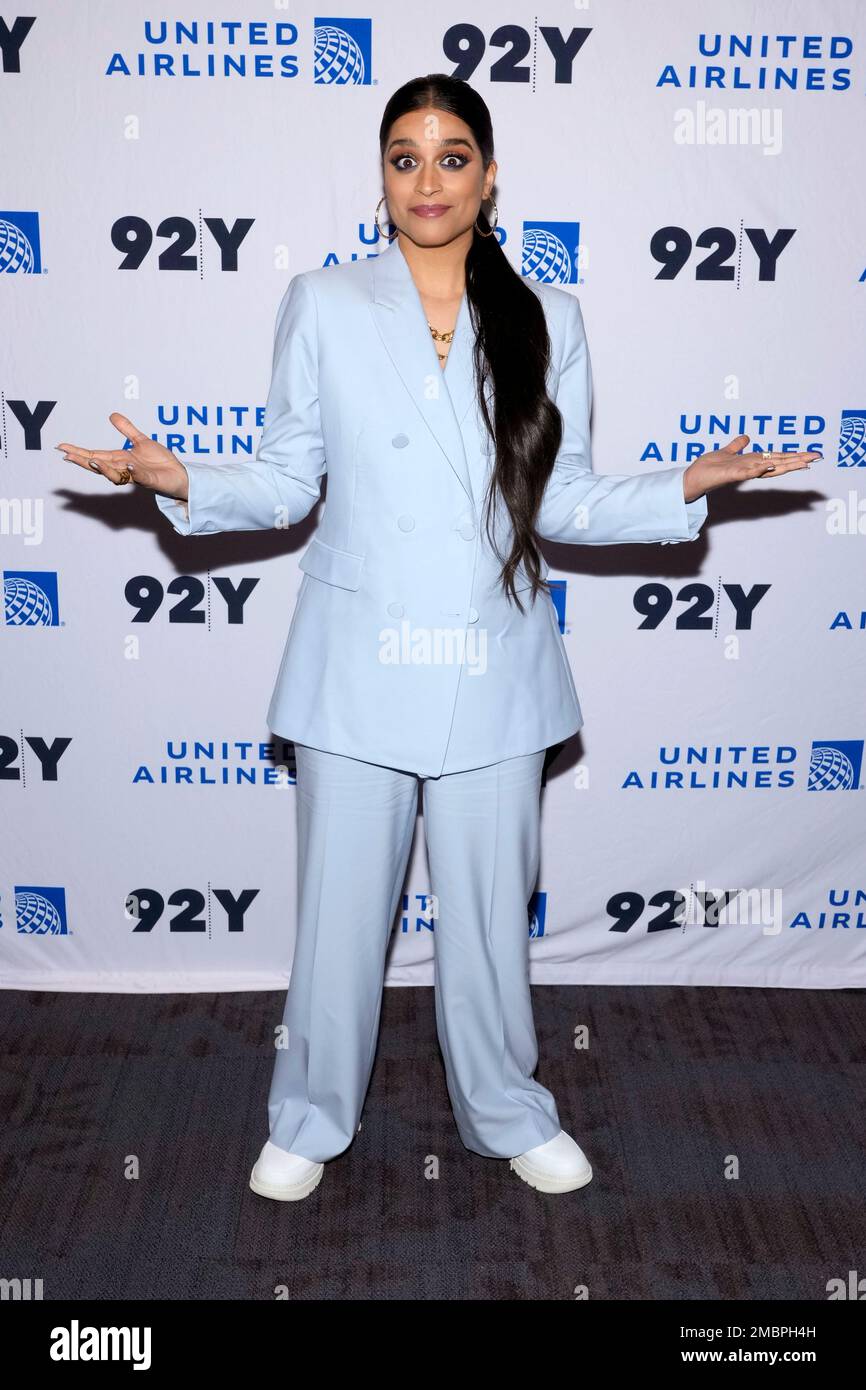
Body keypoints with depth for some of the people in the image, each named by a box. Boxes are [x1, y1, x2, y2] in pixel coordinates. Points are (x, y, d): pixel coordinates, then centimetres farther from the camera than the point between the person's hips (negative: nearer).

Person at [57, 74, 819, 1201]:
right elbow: (287, 480, 3)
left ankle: (508, 1115, 35)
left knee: (491, 907, 11)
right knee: (339, 908, 8)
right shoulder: (323, 305, 4)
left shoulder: (545, 317, 7)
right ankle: (310, 1119, 32)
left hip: (493, 669, 1)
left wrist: (687, 486, -6)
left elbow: (563, 498, 7)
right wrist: (179, 481, -13)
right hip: (358, 664, -1)